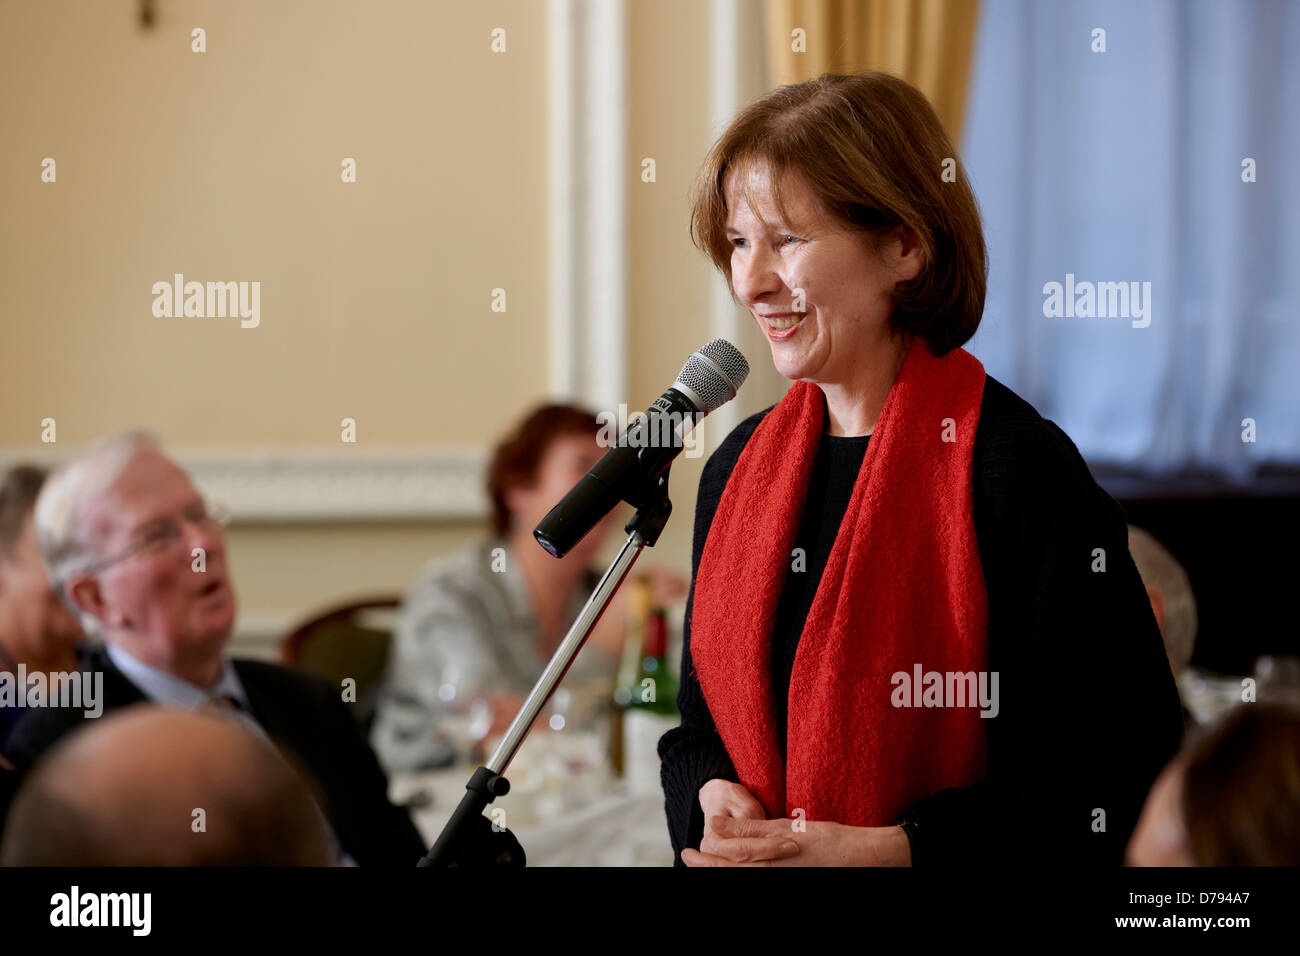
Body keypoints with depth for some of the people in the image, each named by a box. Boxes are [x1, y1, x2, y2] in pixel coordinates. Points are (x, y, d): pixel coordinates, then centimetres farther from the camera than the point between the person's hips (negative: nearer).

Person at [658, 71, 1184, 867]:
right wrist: (713, 801, -10)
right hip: (746, 858, 5)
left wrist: (895, 851, -24)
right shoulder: (741, 467, 3)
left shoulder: (1021, 472, -16)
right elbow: (700, 724, 11)